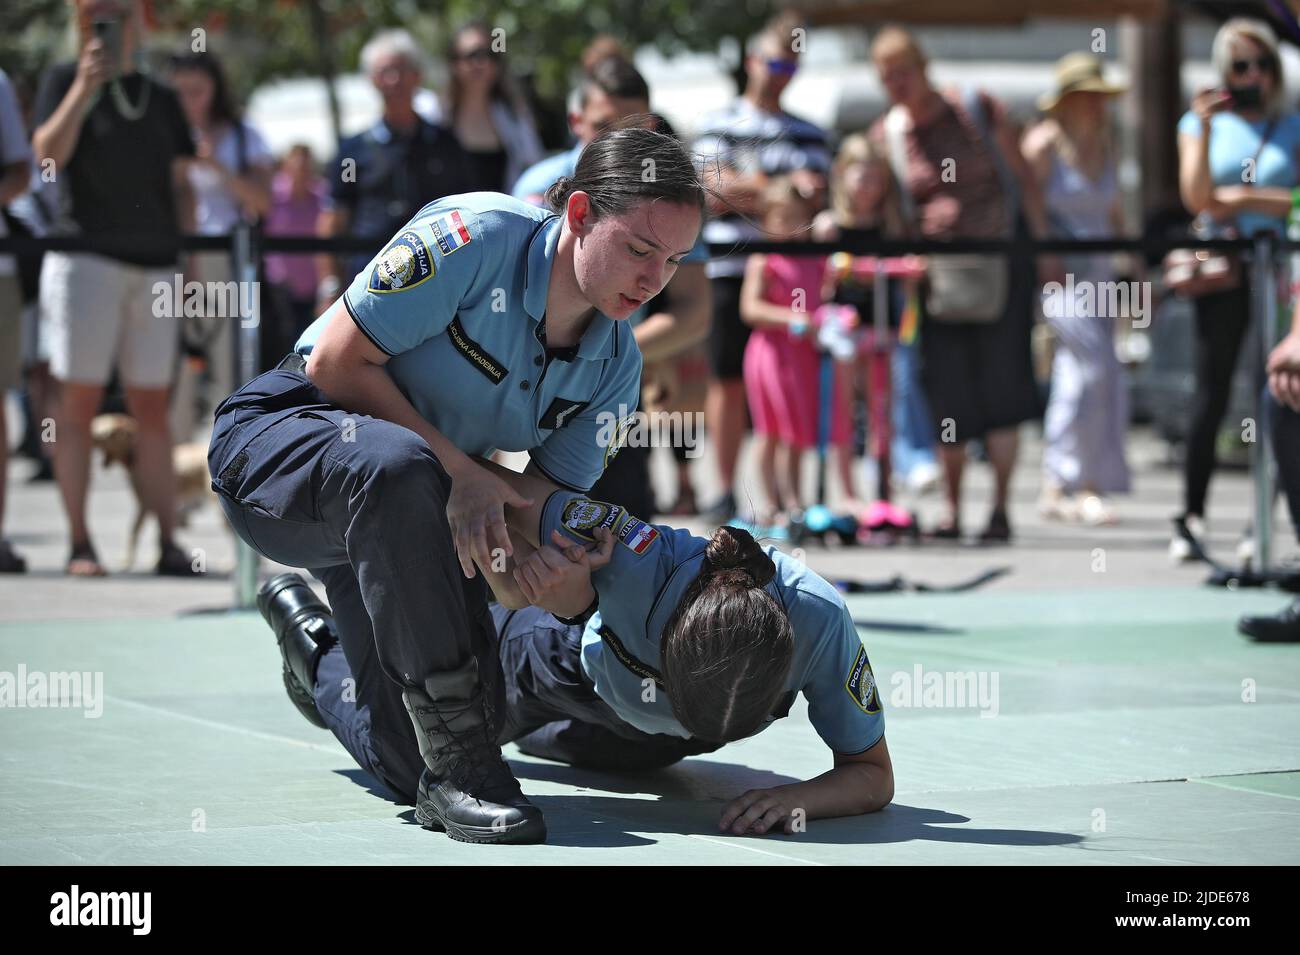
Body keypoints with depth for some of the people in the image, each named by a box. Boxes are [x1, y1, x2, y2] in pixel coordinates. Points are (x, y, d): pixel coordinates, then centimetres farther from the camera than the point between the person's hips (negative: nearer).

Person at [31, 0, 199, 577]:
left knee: (152, 410, 3)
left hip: (155, 264, 4)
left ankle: (167, 544, 2)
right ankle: (80, 545, -3)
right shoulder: (65, 80, 6)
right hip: (86, 258, -4)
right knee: (79, 404, -5)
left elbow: (180, 185, 19)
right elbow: (48, 154, -9)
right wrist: (84, 88, -16)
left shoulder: (162, 99, 17)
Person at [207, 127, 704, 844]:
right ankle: (458, 763, -35)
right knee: (396, 465, -43)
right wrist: (457, 469, -25)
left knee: (414, 766, -2)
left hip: (405, 518, 6)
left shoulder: (615, 363, -4)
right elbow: (338, 363, -21)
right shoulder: (476, 236, -23)